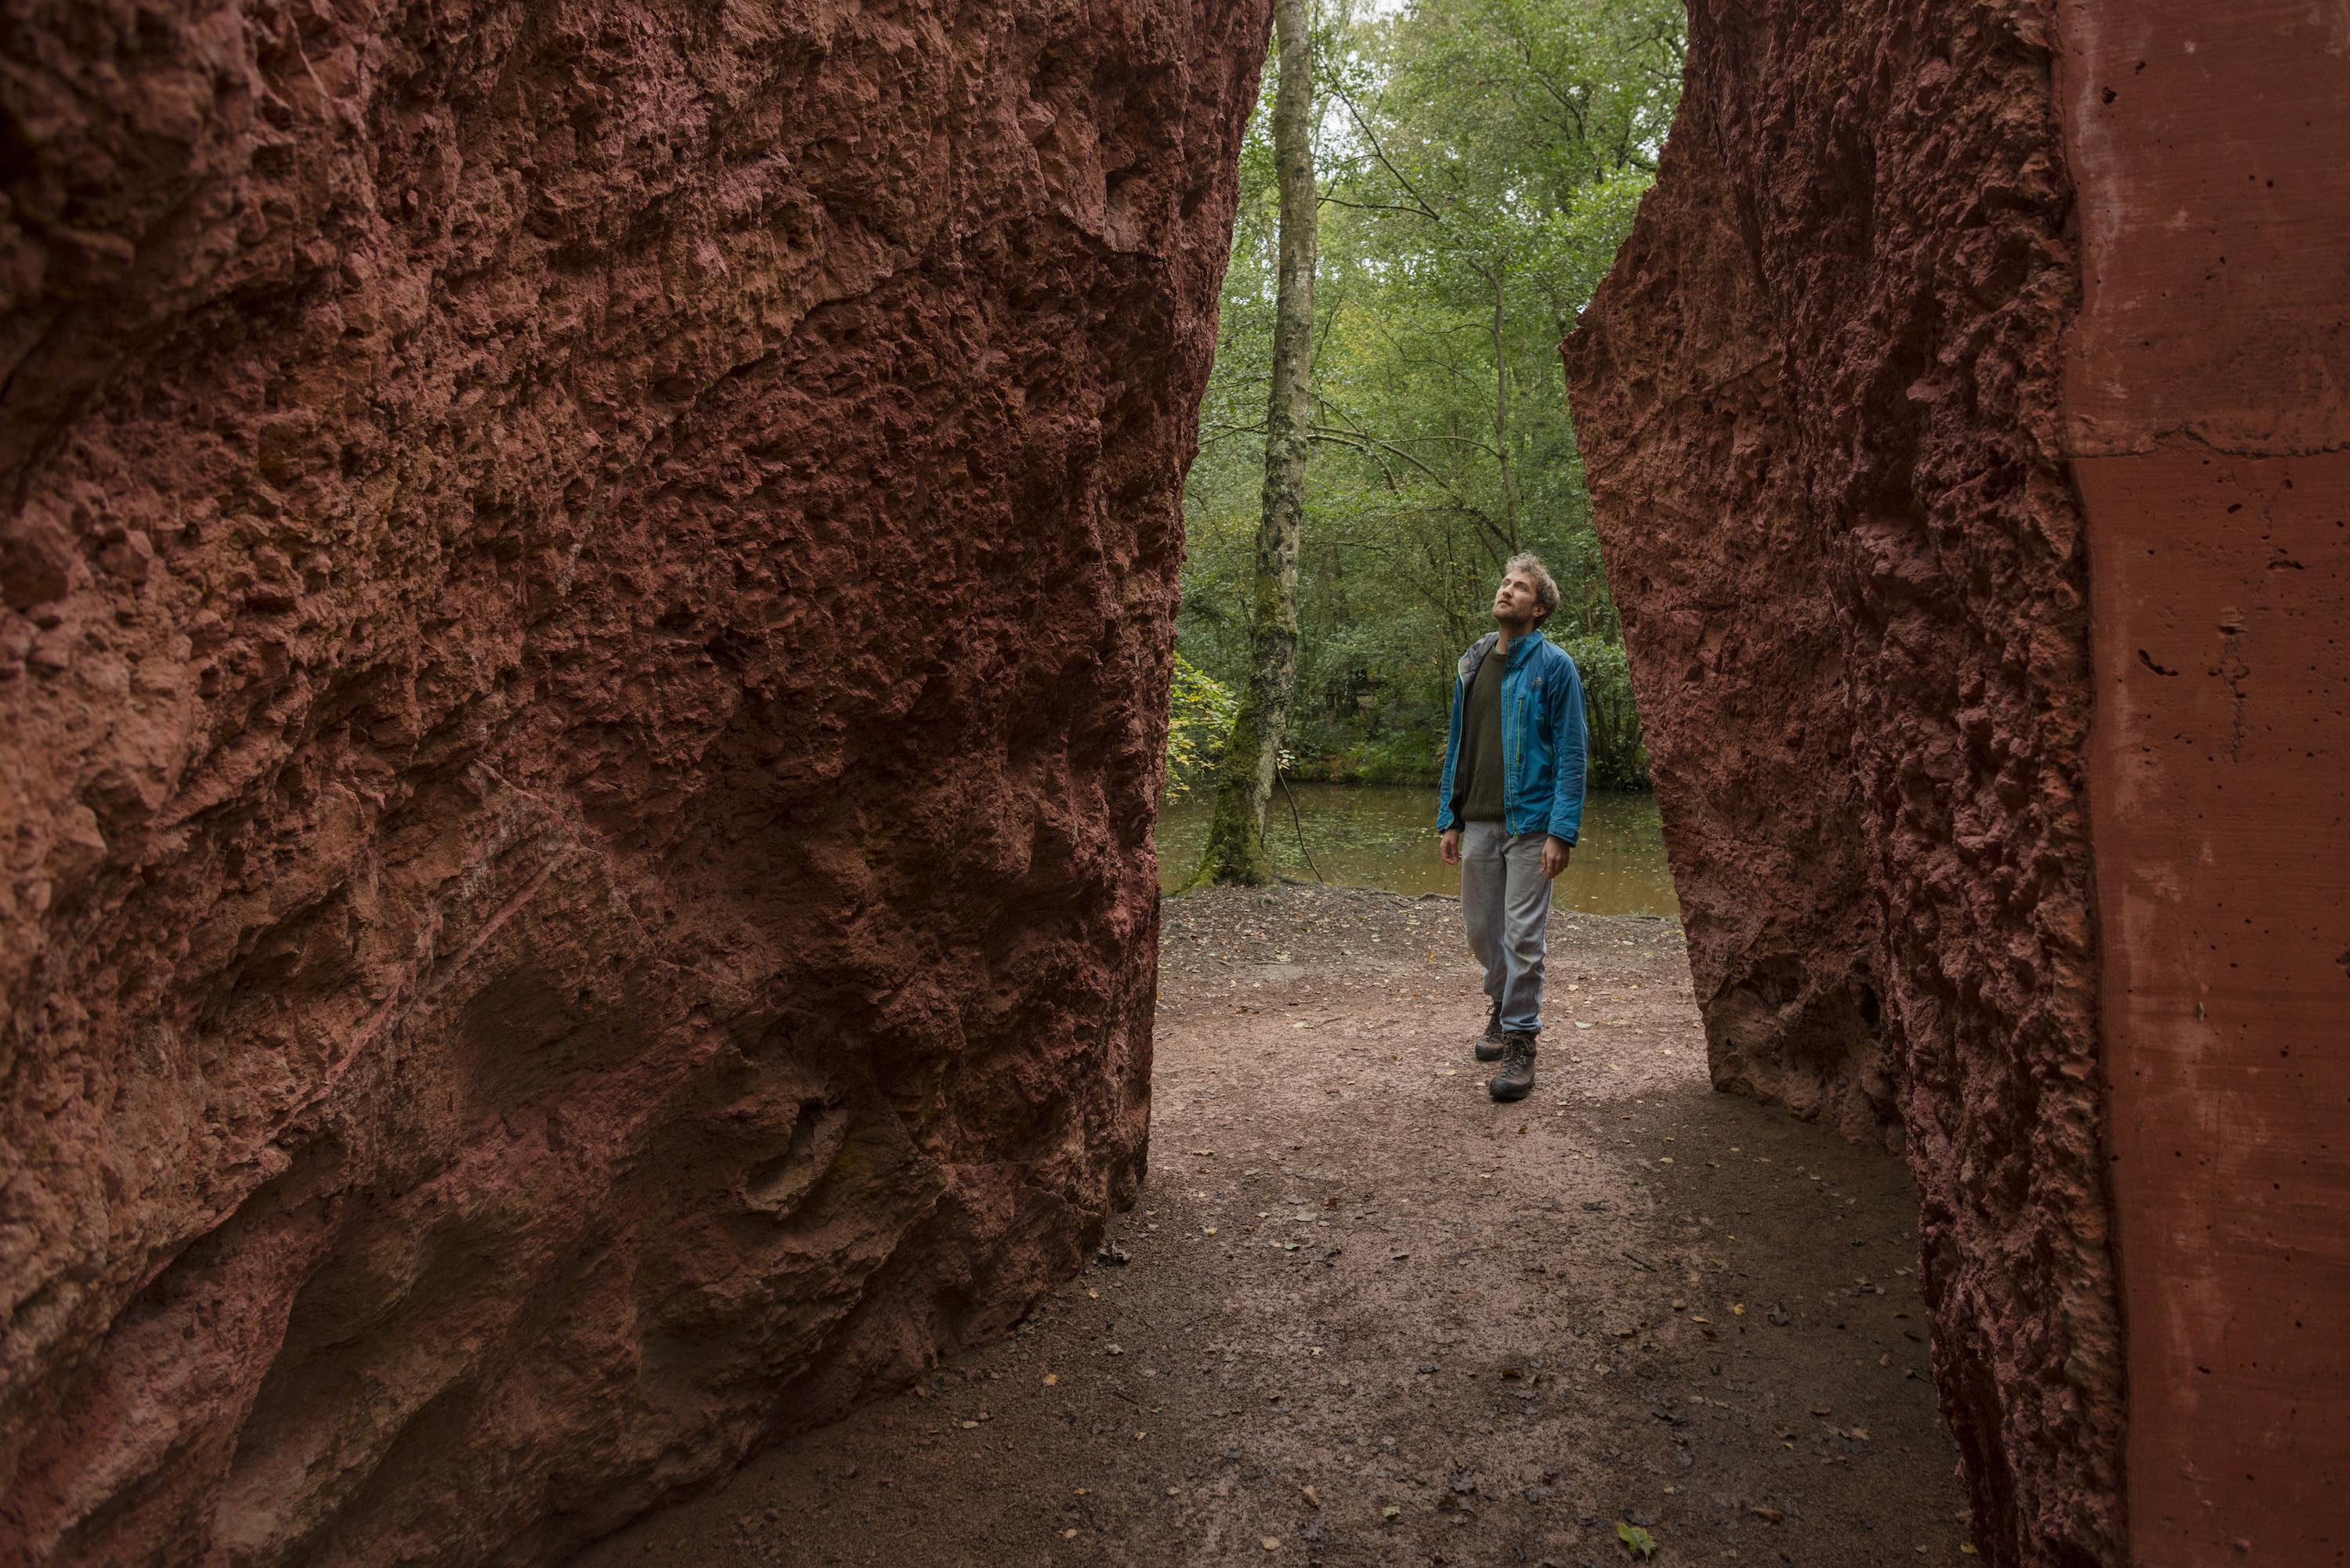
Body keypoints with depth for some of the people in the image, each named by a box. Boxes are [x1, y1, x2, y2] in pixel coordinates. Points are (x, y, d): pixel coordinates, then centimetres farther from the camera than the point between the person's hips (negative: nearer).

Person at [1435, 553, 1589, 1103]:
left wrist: (1562, 831, -16)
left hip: (1530, 823, -5)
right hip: (1479, 824, 6)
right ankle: (1504, 1005, 37)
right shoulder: (1472, 664, 11)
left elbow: (1571, 753, -9)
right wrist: (1449, 819, 10)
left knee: (1524, 936, -3)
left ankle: (1520, 1041, 7)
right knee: (1482, 928, 14)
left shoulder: (1554, 666, -6)